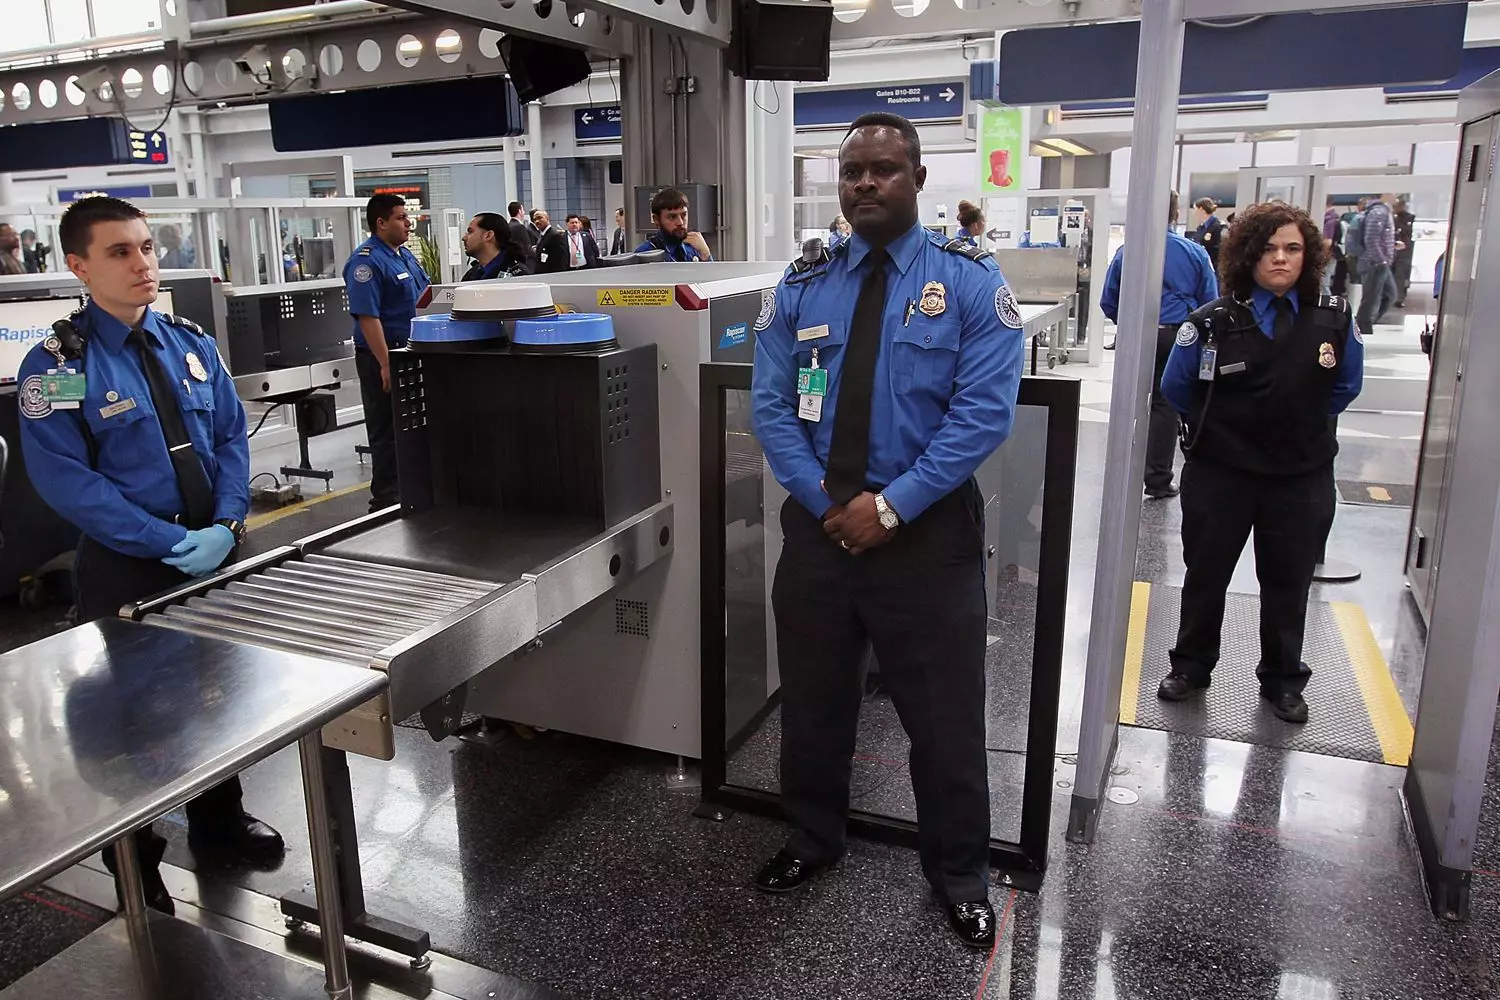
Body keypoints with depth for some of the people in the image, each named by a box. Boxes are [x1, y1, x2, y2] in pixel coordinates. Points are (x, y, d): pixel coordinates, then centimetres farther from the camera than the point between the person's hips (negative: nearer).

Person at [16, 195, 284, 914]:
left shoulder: (192, 346, 5)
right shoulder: (58, 365, -11)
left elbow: (232, 437, 4)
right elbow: (65, 479, -16)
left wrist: (224, 526, -12)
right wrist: (170, 544, -21)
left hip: (213, 551, 5)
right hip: (126, 570, -4)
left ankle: (217, 820, 40)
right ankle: (136, 862, 31)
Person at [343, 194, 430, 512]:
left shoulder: (405, 254, 12)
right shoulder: (366, 261, -16)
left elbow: (421, 296, 22)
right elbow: (367, 316, -22)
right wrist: (386, 364, -25)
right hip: (383, 356, -9)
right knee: (387, 431, -2)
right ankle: (386, 500, 7)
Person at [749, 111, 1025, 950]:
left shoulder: (971, 281, -5)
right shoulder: (801, 287, 5)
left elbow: (985, 413, -13)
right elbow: (772, 407, 1)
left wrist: (890, 507, -18)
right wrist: (825, 501, -12)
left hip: (928, 532, -3)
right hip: (819, 522, 3)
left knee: (944, 715, 10)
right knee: (812, 701, 18)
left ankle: (960, 874, 33)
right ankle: (813, 839, 42)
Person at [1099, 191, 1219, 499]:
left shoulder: (1126, 251, -2)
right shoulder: (1195, 253, -2)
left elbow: (1108, 302, 1)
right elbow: (1209, 303, 1)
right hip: (1177, 337, 0)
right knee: (1166, 405, 7)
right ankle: (1158, 479, 8)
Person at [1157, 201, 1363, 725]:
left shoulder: (1334, 319, -4)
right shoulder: (1214, 321, -9)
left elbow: (1346, 386, 12)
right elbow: (1176, 386, 4)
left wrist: (1305, 426, 9)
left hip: (1302, 478, 1)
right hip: (1219, 472, -1)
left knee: (1288, 583, 13)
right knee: (1205, 575, 11)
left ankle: (1283, 681, 31)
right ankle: (1190, 666, 29)